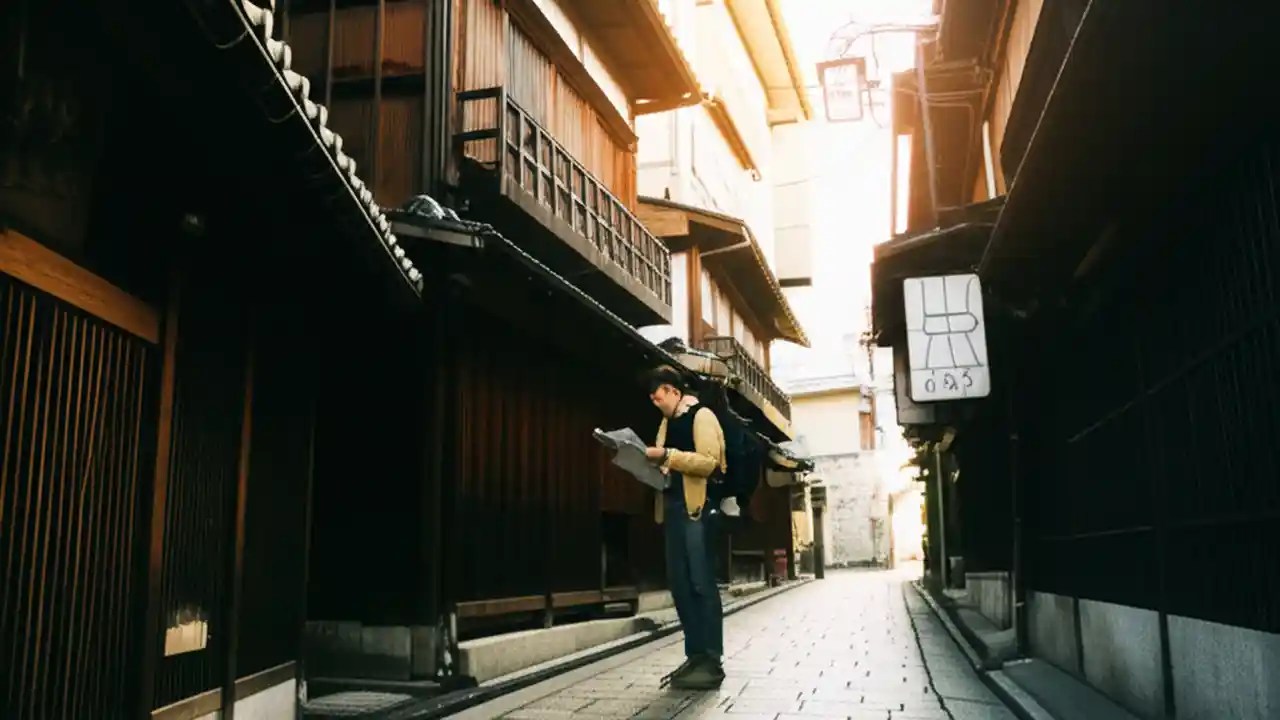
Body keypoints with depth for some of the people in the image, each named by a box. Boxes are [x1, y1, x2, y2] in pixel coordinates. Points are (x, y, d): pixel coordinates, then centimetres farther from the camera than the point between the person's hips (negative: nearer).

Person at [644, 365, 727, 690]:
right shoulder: (668, 422, 20)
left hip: (696, 508, -8)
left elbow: (708, 462, -16)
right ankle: (695, 656, 15)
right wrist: (651, 461, 4)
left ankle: (712, 662, -2)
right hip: (672, 508, 8)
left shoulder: (701, 415, -5)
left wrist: (667, 455, -21)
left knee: (701, 583, -6)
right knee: (680, 584, 7)